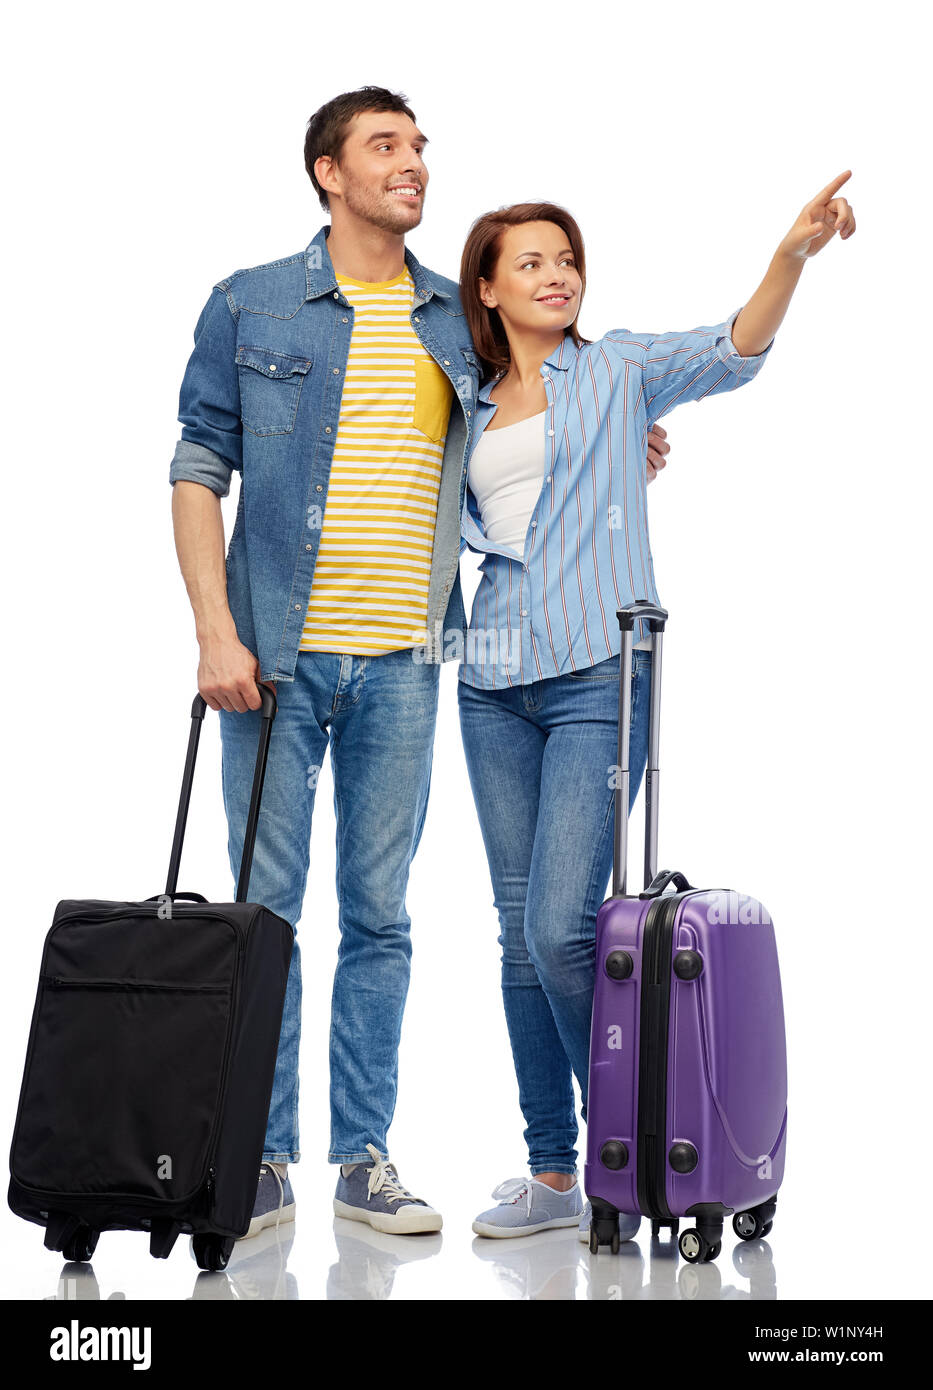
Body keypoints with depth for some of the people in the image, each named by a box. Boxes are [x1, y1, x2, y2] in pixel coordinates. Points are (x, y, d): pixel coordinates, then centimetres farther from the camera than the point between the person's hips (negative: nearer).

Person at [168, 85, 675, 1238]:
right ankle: (262, 1160, 14)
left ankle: (364, 1159, 18)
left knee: (379, 916, 7)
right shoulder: (249, 307, 4)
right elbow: (198, 473, 2)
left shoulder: (461, 324, 12)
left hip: (402, 662, 3)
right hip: (279, 654, -2)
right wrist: (216, 633, -9)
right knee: (265, 906, 2)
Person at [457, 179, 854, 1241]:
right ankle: (552, 1173, 17)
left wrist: (794, 252, -28)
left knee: (563, 926, -14)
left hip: (598, 675, -5)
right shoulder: (469, 409, 16)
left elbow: (732, 352, -12)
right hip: (494, 683, 5)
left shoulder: (618, 371, 5)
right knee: (520, 933, 6)